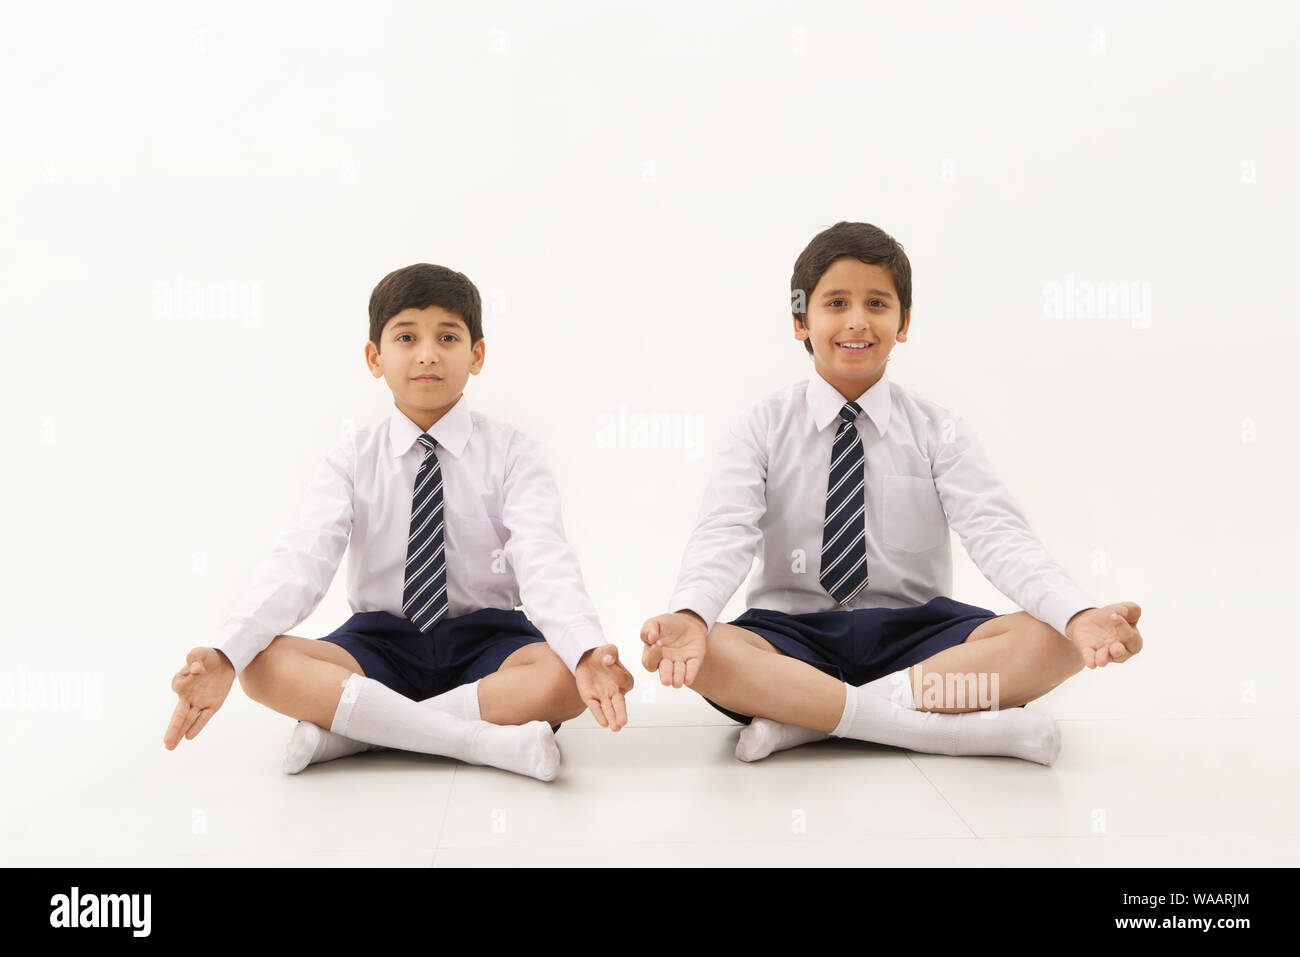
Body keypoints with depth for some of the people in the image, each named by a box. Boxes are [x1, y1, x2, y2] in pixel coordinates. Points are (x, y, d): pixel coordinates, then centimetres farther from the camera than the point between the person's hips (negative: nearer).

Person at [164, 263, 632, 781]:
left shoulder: (511, 452, -3)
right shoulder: (352, 459, 2)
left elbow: (542, 556, -19)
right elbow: (303, 557, -12)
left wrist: (586, 652, -40)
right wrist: (224, 655, -31)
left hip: (485, 642, -1)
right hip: (380, 642, 2)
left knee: (565, 679, -32)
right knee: (263, 666, -26)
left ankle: (355, 728, -25)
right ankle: (489, 740, -30)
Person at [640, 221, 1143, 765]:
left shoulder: (937, 431, 4)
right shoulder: (761, 430, 1)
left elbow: (996, 534, -10)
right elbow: (725, 533, -14)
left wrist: (1078, 615, -30)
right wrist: (689, 614, -37)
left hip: (914, 633, 2)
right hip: (794, 635, -1)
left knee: (1053, 644, -25)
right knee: (706, 655, -33)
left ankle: (805, 713, -26)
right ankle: (943, 727, -29)